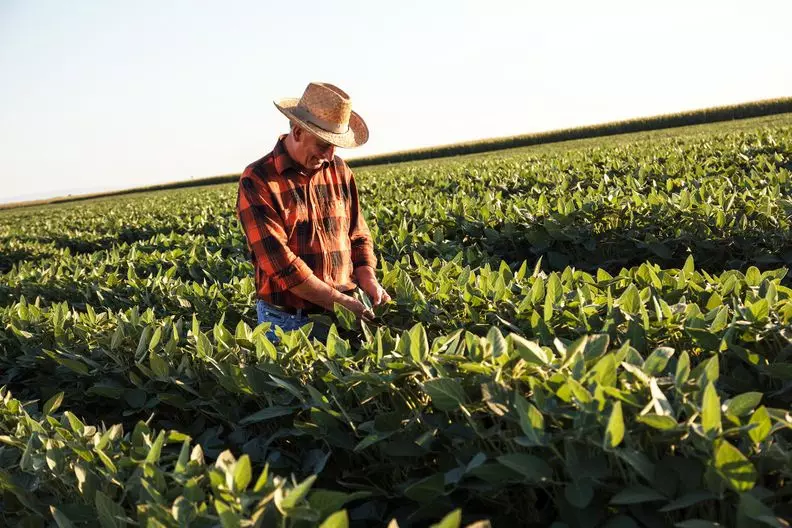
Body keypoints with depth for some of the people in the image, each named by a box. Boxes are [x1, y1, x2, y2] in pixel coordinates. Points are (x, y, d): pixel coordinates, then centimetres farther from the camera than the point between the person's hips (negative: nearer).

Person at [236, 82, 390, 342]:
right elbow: (280, 262, -19)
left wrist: (367, 278, -5)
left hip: (344, 312, 5)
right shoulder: (257, 181, -12)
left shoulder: (339, 170, 7)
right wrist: (340, 300, -20)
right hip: (287, 320, -5)